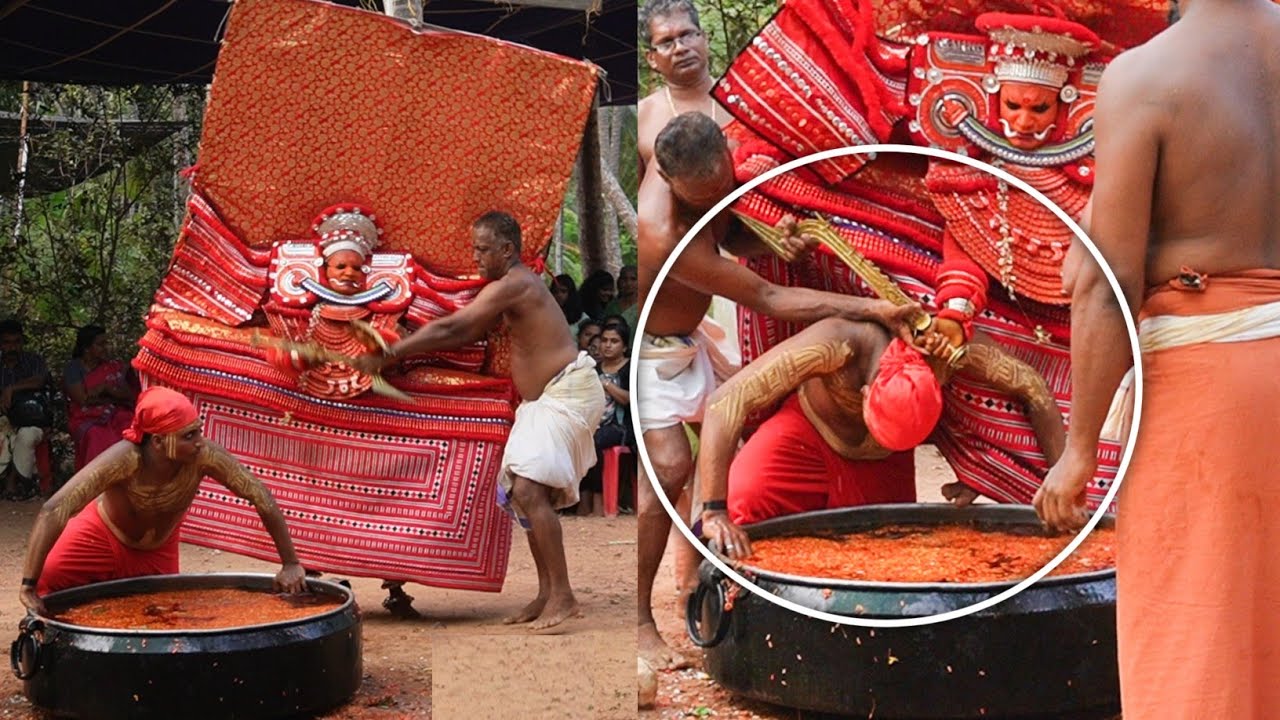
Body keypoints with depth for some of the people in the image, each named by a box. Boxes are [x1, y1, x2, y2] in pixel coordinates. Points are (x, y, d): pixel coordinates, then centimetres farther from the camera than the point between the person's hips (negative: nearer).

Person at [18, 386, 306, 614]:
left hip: (159, 548, 3)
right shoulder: (124, 460, -43)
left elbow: (261, 497, -27)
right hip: (102, 533, -3)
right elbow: (53, 511, -48)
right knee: (46, 582, -22)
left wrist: (291, 564, -27)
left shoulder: (205, 456, -35)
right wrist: (29, 586, -52)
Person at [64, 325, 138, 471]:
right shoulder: (73, 368, 3)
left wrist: (106, 388, -10)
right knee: (98, 439, -36)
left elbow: (130, 396, 6)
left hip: (115, 416, 3)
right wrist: (116, 398, -1)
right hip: (86, 419, -3)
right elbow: (83, 399, -8)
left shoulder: (113, 366, 14)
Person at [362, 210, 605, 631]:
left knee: (529, 488, -21)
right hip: (544, 399, 11)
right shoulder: (515, 286, 15)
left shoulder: (511, 286, -17)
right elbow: (469, 335, 21)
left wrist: (390, 354, -18)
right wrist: (404, 348, 9)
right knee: (525, 493, 10)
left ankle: (562, 596, -20)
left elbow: (450, 329, -21)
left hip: (566, 393, -11)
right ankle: (547, 595, 15)